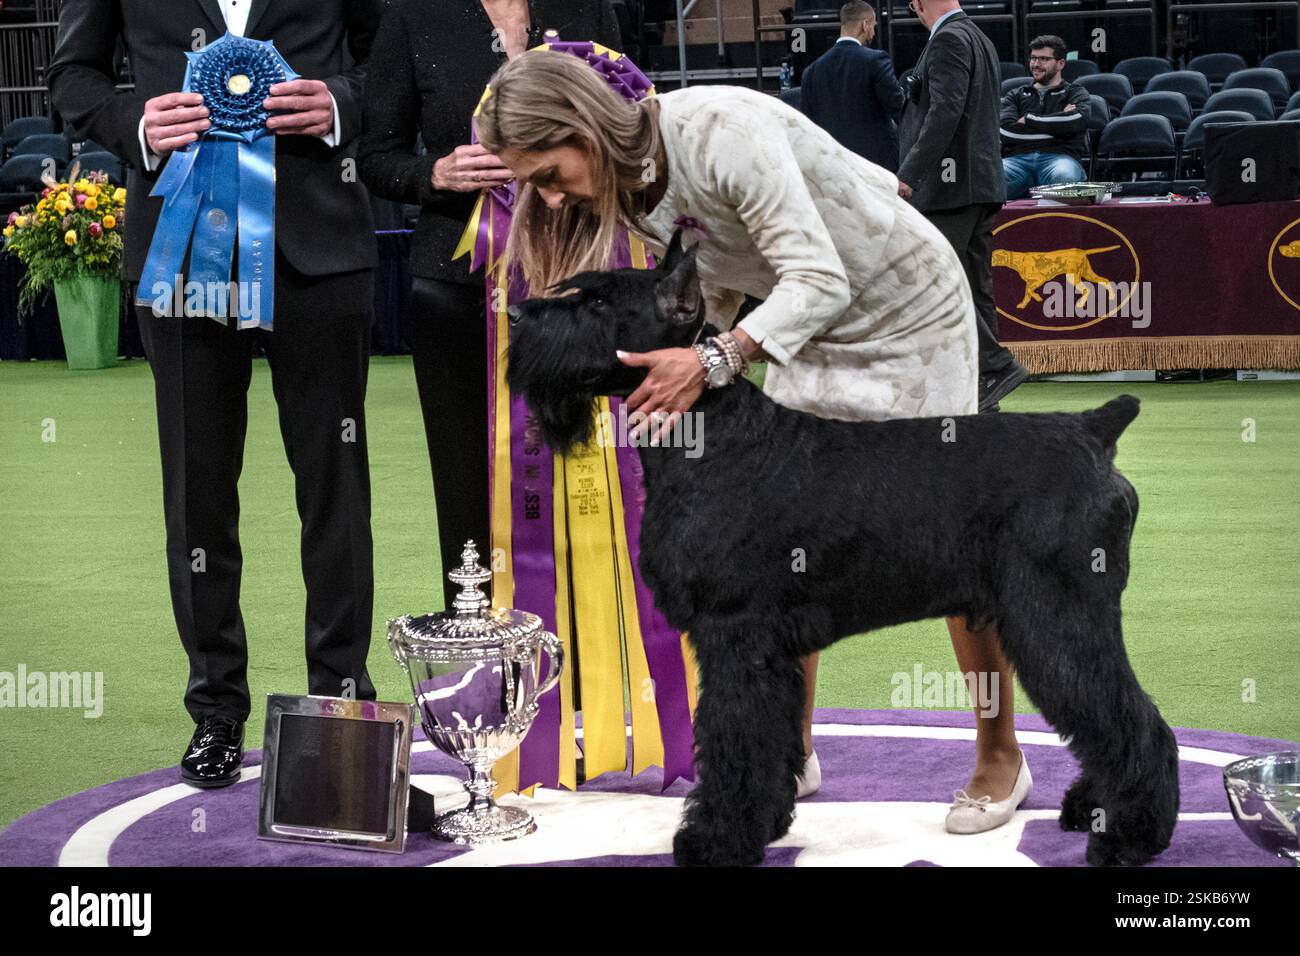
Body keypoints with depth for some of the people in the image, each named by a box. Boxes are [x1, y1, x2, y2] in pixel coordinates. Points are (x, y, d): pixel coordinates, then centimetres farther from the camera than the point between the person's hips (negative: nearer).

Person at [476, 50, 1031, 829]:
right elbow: (718, 292, 0)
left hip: (913, 319, -7)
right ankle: (793, 753, 13)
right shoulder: (634, 188, -9)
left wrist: (714, 360, -47)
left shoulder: (722, 130, -34)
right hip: (810, 330, 7)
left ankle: (999, 756, 12)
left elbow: (820, 279, -37)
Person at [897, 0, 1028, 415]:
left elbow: (945, 112, -23)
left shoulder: (948, 41, -12)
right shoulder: (979, 39, 19)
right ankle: (982, 404, 10)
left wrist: (909, 175, -24)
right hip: (981, 185, 10)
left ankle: (995, 366, -13)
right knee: (974, 289, 9)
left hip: (949, 187, -10)